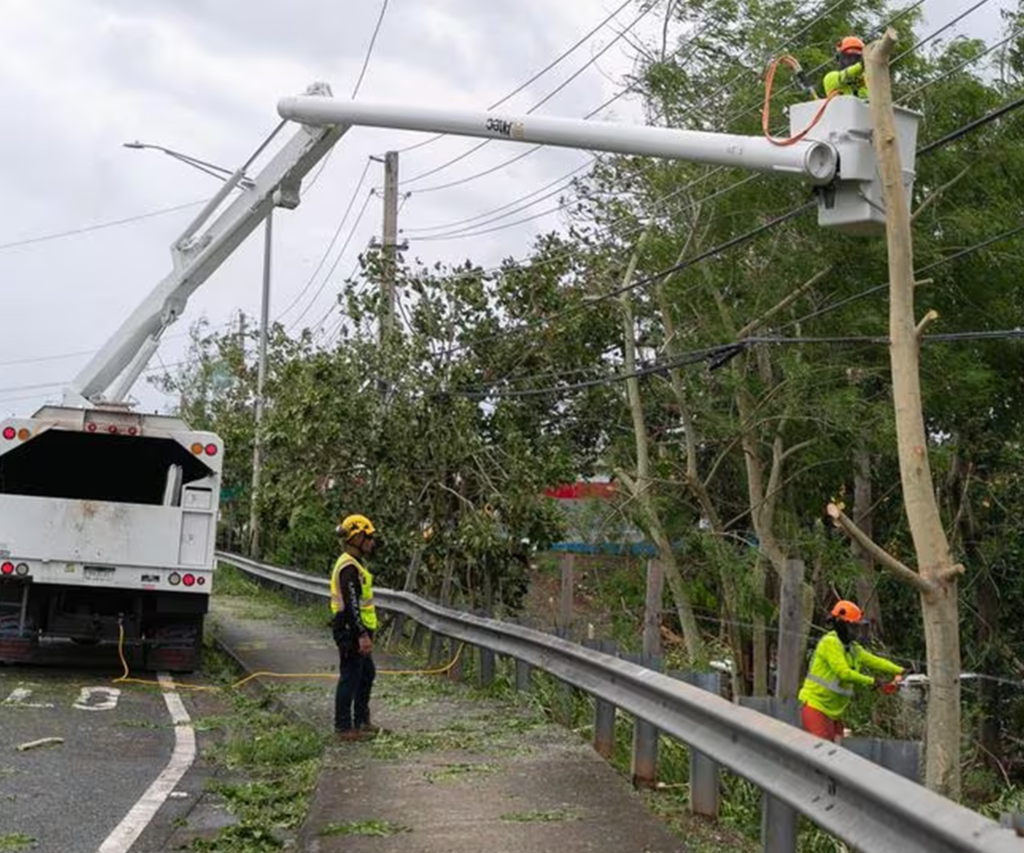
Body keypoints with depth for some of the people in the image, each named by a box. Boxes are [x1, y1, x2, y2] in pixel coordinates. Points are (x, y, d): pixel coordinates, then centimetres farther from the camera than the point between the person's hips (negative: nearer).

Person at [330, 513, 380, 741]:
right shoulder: (349, 567, -19)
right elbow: (351, 605, -25)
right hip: (351, 632, -11)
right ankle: (343, 728, 4)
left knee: (367, 675, 19)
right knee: (350, 677, -3)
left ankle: (361, 720, 29)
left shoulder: (352, 564, 15)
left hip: (355, 630, 11)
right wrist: (362, 635, -27)